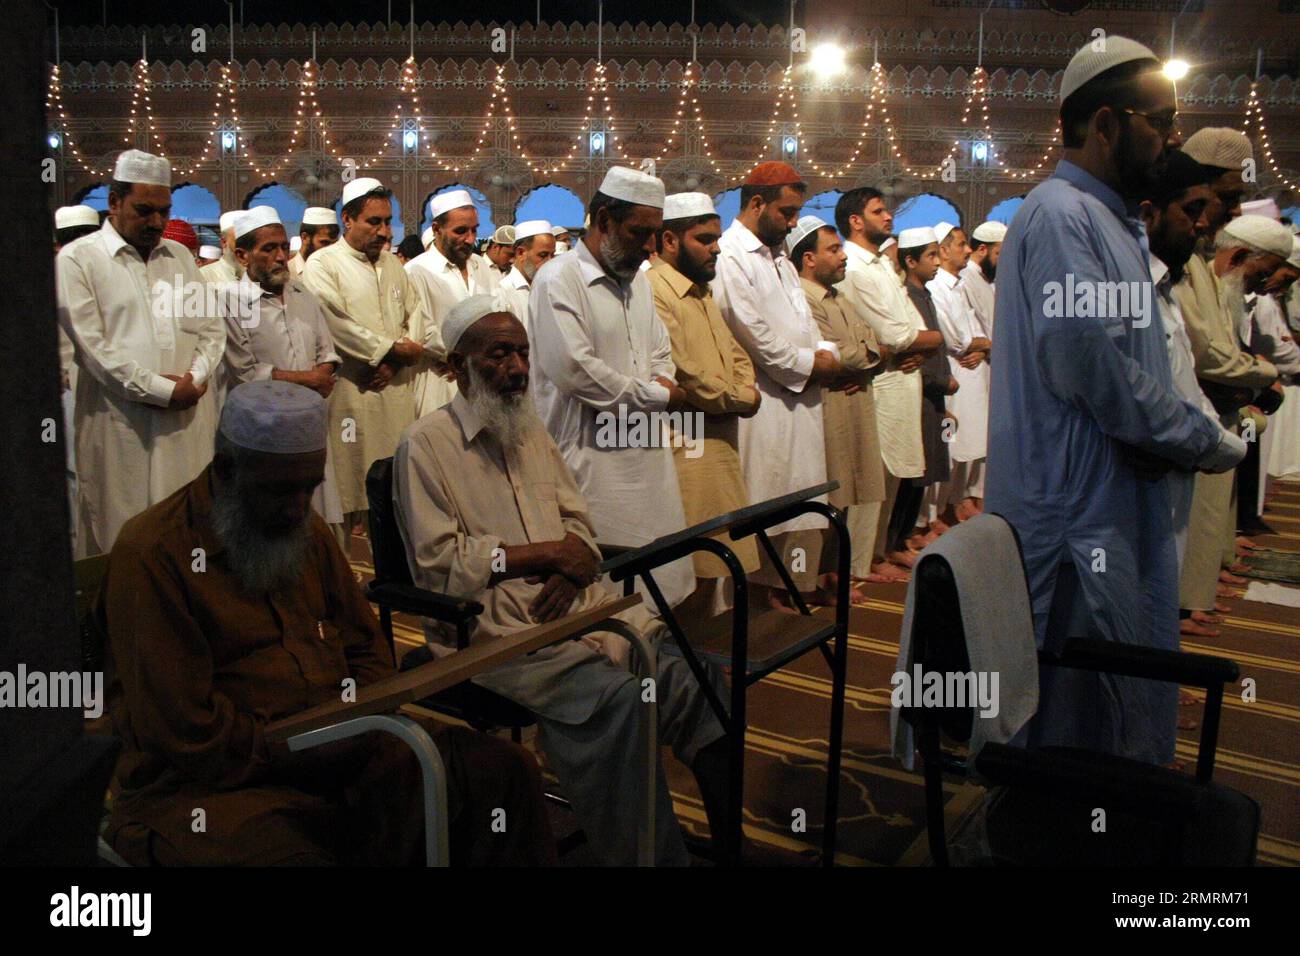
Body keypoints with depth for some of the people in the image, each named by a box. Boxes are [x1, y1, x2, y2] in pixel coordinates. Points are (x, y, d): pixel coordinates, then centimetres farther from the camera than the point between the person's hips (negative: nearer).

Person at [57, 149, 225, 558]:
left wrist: (194, 379, -6)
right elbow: (92, 346, -8)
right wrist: (163, 390, -12)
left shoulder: (180, 256, 17)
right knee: (121, 539, -1)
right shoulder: (77, 259, 0)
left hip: (189, 417, 5)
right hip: (120, 426, -4)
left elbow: (211, 328, 13)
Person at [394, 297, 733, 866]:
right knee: (613, 695, -31)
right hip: (491, 623, -6)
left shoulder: (531, 430, 20)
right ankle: (649, 856, -16)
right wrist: (548, 552, -9)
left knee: (694, 668, -15)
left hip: (572, 603, 7)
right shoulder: (426, 445, -3)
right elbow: (439, 564, -11)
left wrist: (573, 570, -5)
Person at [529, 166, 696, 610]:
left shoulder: (636, 279, 17)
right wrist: (658, 395, -10)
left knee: (662, 573, 10)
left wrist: (662, 386, 0)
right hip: (594, 461, -8)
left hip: (647, 453, 8)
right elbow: (575, 370, -20)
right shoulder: (558, 281, -11)